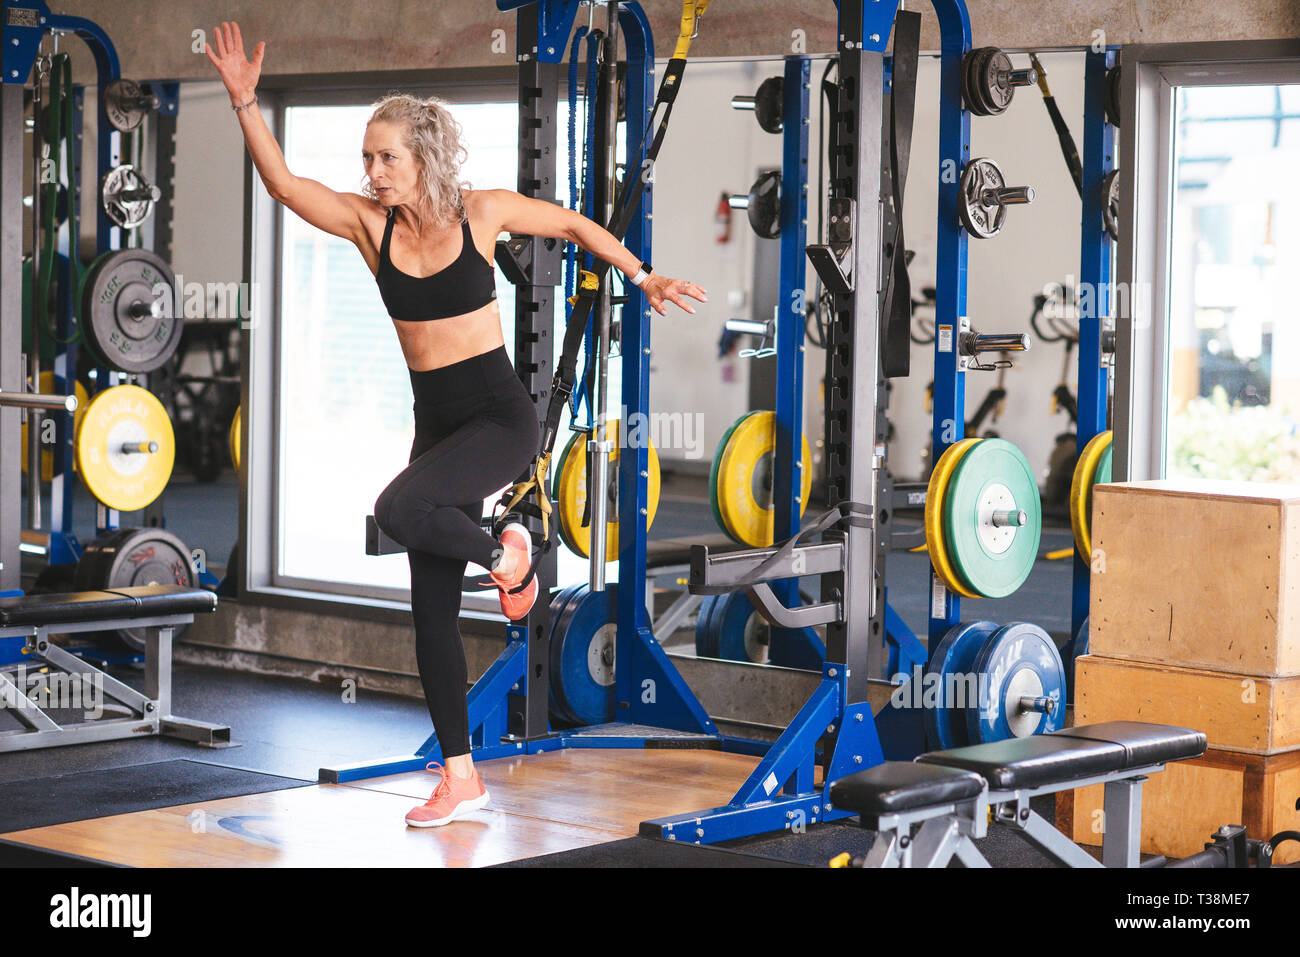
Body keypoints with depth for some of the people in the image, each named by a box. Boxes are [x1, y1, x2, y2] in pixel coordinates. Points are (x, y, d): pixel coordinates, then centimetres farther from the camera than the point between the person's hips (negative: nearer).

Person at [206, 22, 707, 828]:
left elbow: (574, 225, 8)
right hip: (436, 421, 5)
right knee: (432, 611, 4)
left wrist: (643, 278, 11)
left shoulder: (481, 212, -8)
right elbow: (283, 184, -11)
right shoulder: (370, 223, 0)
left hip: (502, 415, -5)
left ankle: (504, 555, -1)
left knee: (400, 509, -32)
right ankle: (460, 776, 14)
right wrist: (244, 101, -20)